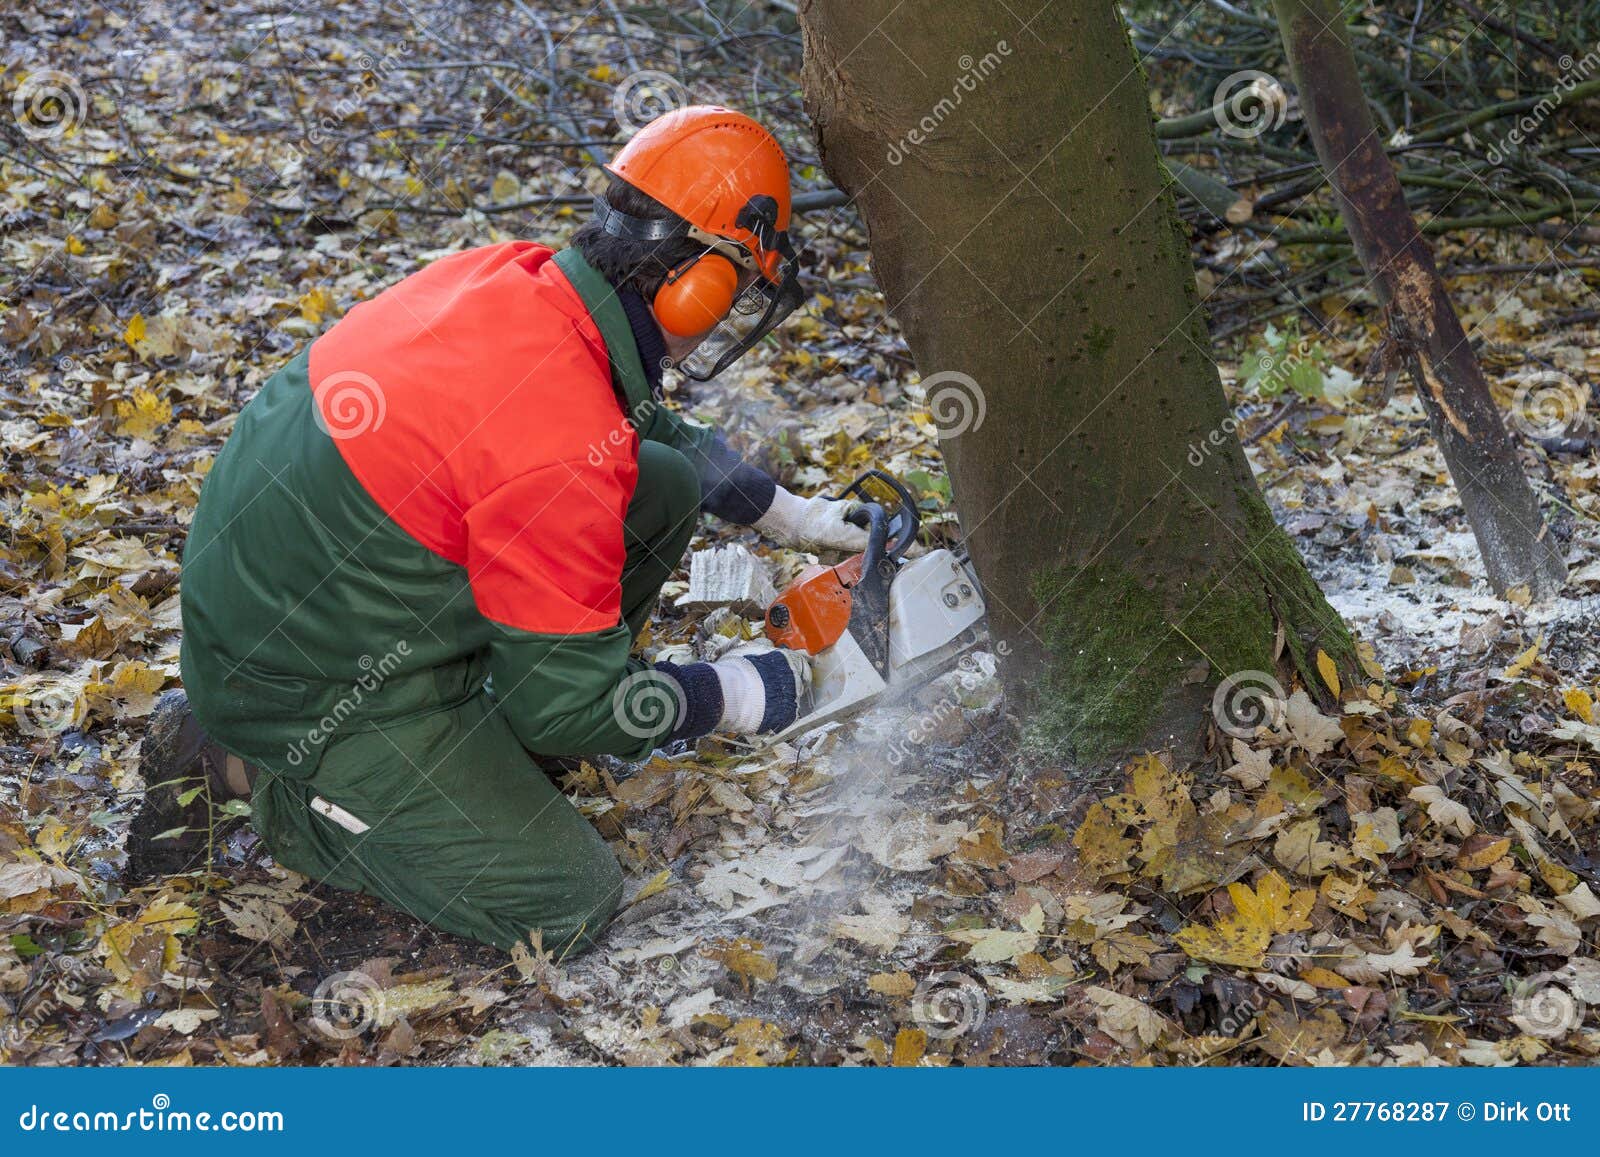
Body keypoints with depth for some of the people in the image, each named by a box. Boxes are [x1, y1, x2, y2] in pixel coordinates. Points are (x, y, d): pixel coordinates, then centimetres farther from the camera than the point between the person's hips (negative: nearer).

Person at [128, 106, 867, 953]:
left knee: (664, 484, 3)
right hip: (310, 695, -9)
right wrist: (735, 697, -5)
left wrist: (787, 515, 20)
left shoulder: (513, 276, -6)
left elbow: (649, 426, 17)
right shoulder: (562, 445, -31)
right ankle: (240, 769, 2)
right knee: (569, 905, -4)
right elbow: (574, 704, -20)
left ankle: (490, 741, 13)